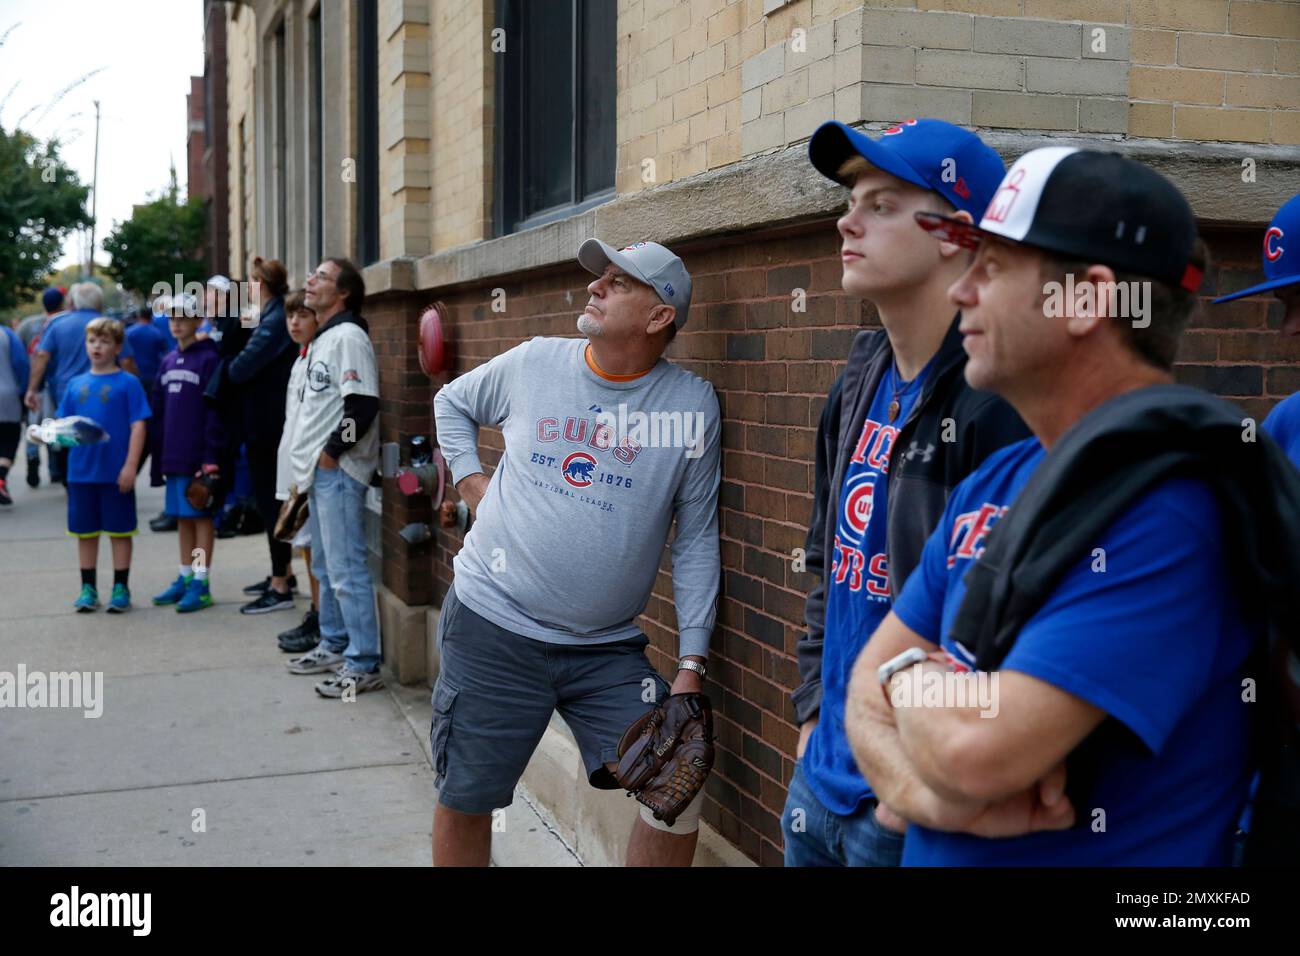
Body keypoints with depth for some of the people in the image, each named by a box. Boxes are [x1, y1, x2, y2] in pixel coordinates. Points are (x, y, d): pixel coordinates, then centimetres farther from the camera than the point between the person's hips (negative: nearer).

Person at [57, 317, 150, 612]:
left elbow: (138, 426, -7)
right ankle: (88, 589, 22)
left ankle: (121, 589, 15)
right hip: (81, 471, 4)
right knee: (85, 531, 11)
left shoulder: (128, 383, -4)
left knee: (119, 531, 5)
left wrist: (130, 466, -13)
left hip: (116, 473, -4)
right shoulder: (75, 384, 10)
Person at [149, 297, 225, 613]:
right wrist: (159, 455, 12)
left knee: (201, 516, -1)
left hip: (199, 456, -7)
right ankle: (185, 578, 21)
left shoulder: (209, 359, -8)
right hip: (173, 455, 7)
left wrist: (211, 456, -18)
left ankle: (201, 584, 3)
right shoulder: (168, 362, 14)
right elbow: (159, 410, 16)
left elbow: (215, 411, -13)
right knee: (182, 516, 12)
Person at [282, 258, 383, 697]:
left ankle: (363, 664, -5)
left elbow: (363, 403, -23)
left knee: (346, 570, -9)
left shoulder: (348, 336, -14)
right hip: (318, 472, 11)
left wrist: (331, 451, -16)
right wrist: (308, 460, 16)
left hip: (338, 472, -11)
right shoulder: (321, 340, 18)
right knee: (325, 567, 19)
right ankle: (334, 647, 32)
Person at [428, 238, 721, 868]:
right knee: (464, 804, 8)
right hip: (491, 627, 1)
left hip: (609, 649, 0)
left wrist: (692, 663, -5)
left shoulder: (692, 404, -4)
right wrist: (471, 480, 4)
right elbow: (452, 402, 21)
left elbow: (695, 539, -1)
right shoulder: (533, 362, 0)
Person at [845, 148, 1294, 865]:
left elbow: (976, 751, -32)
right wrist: (925, 792, -19)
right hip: (933, 849, 7)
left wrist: (910, 672, -11)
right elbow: (870, 680, 1)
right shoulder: (994, 482, 2)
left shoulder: (1167, 510, -25)